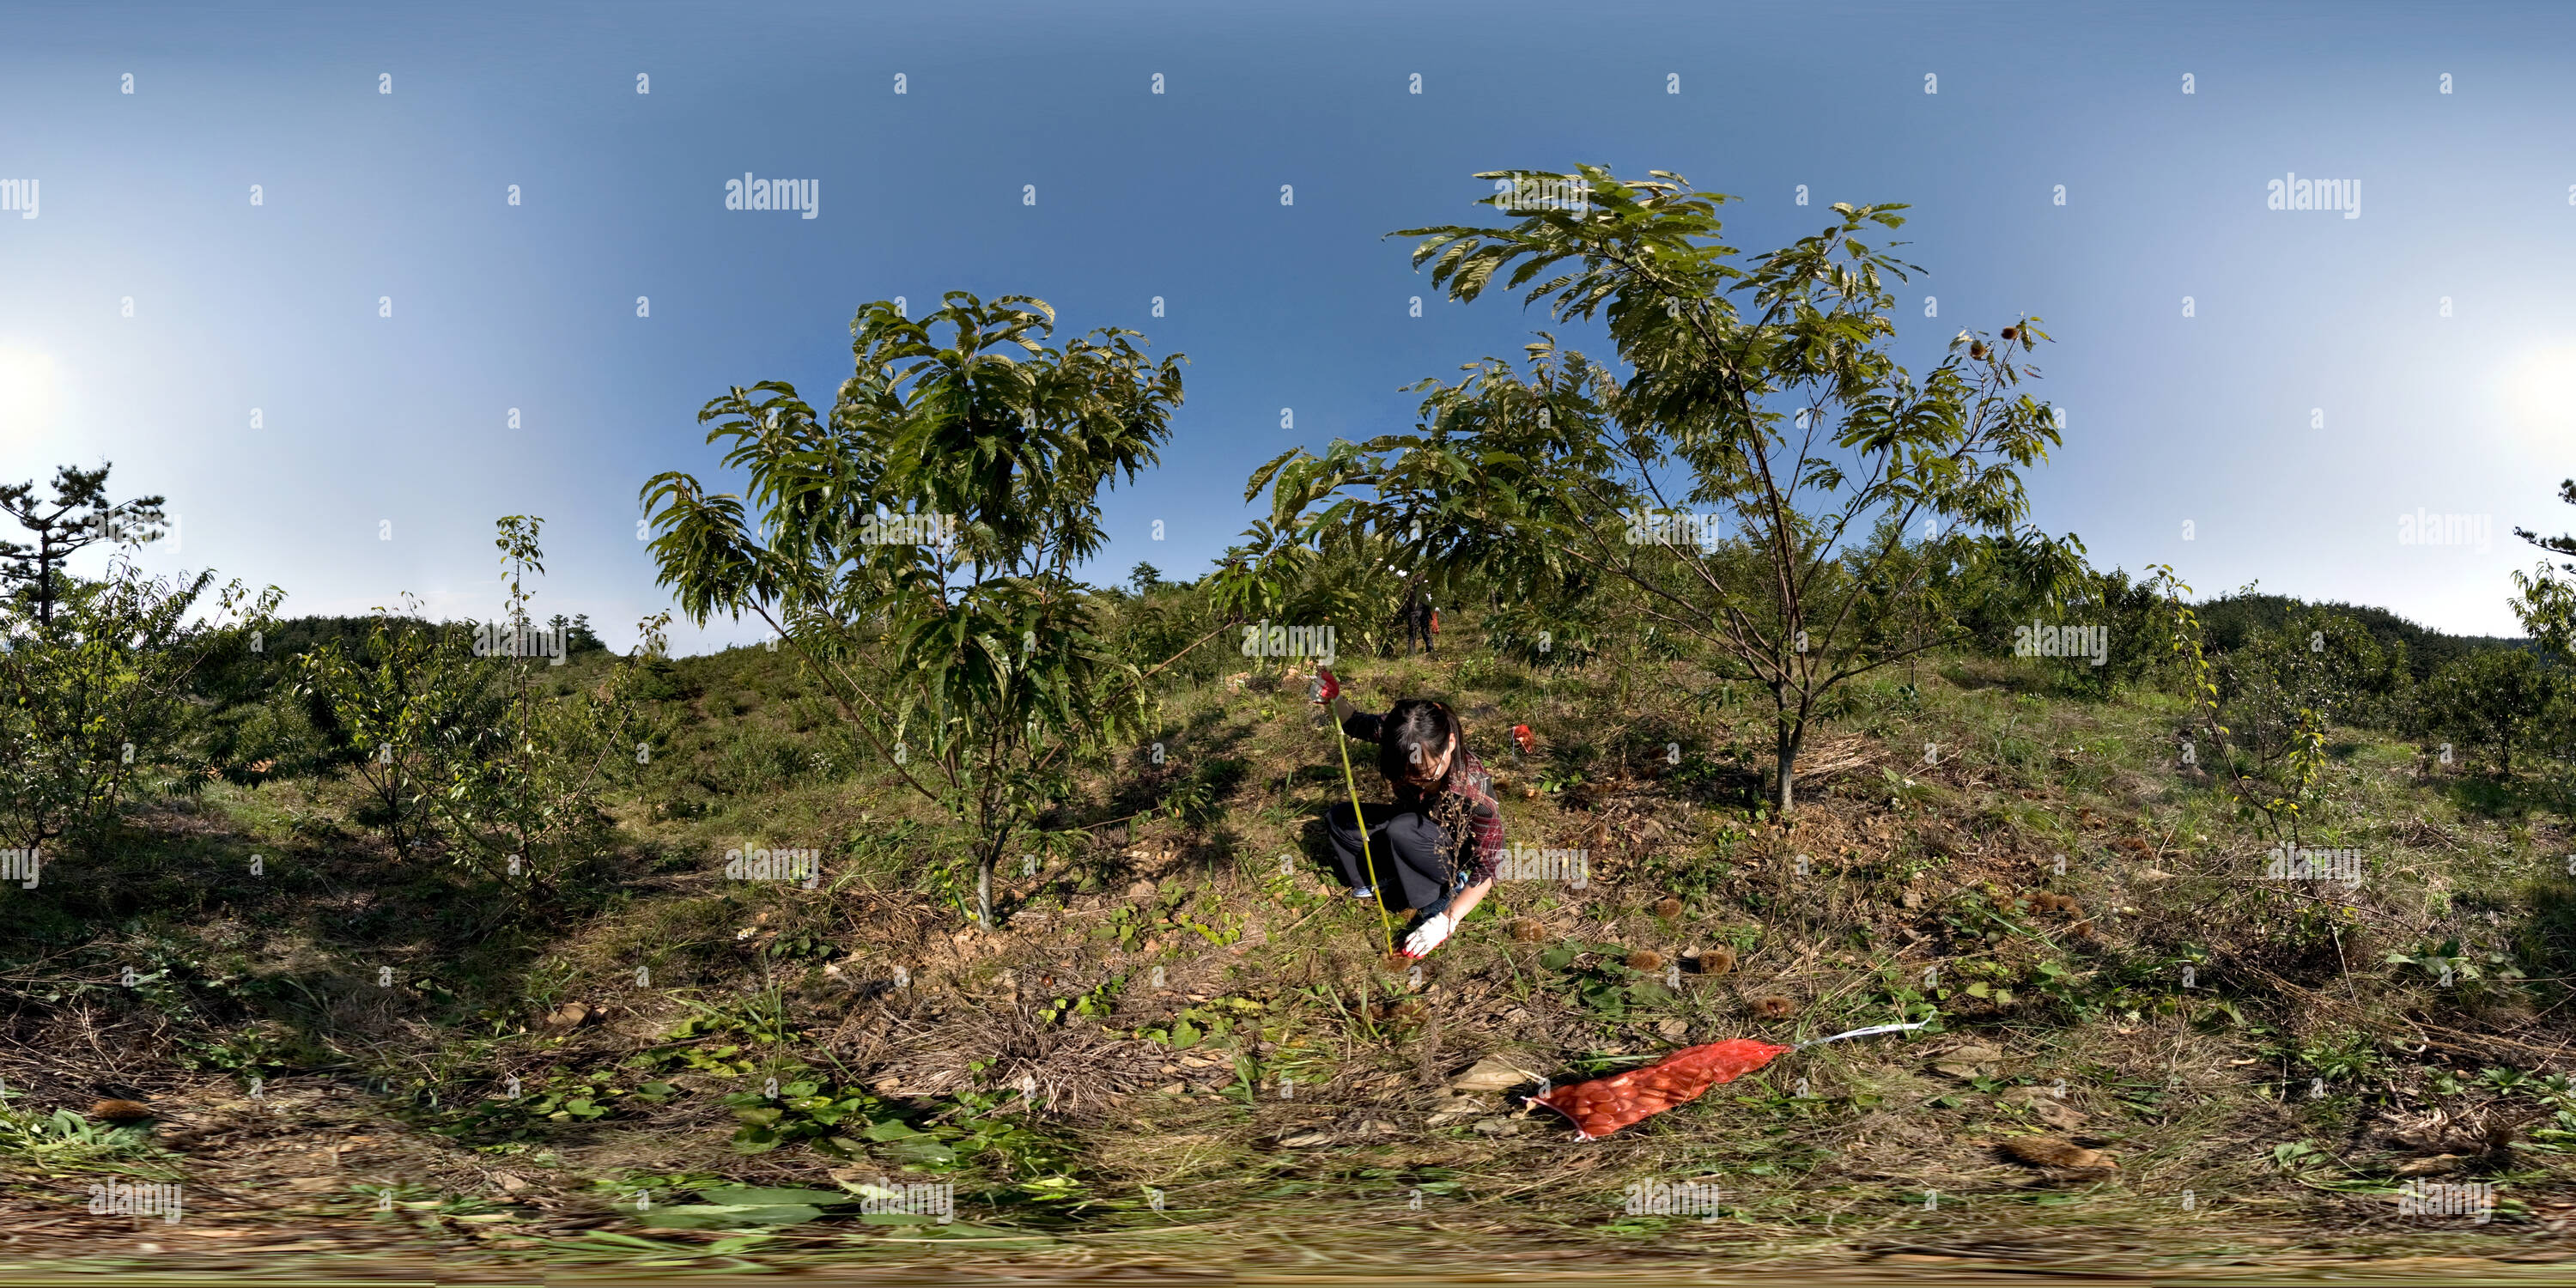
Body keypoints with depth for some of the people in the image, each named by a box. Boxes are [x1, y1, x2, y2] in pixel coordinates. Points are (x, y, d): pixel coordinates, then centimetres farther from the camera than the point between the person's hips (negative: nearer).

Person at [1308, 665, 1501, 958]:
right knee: (1339, 821, -10)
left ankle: (1446, 893, -14)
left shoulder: (1475, 789, -38)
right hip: (1420, 829, 6)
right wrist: (1333, 699, -28)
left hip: (1460, 855, -6)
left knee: (1401, 831, -34)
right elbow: (1356, 723, -5)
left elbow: (1487, 868, -30)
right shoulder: (1396, 733, -27)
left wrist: (1446, 922, -36)